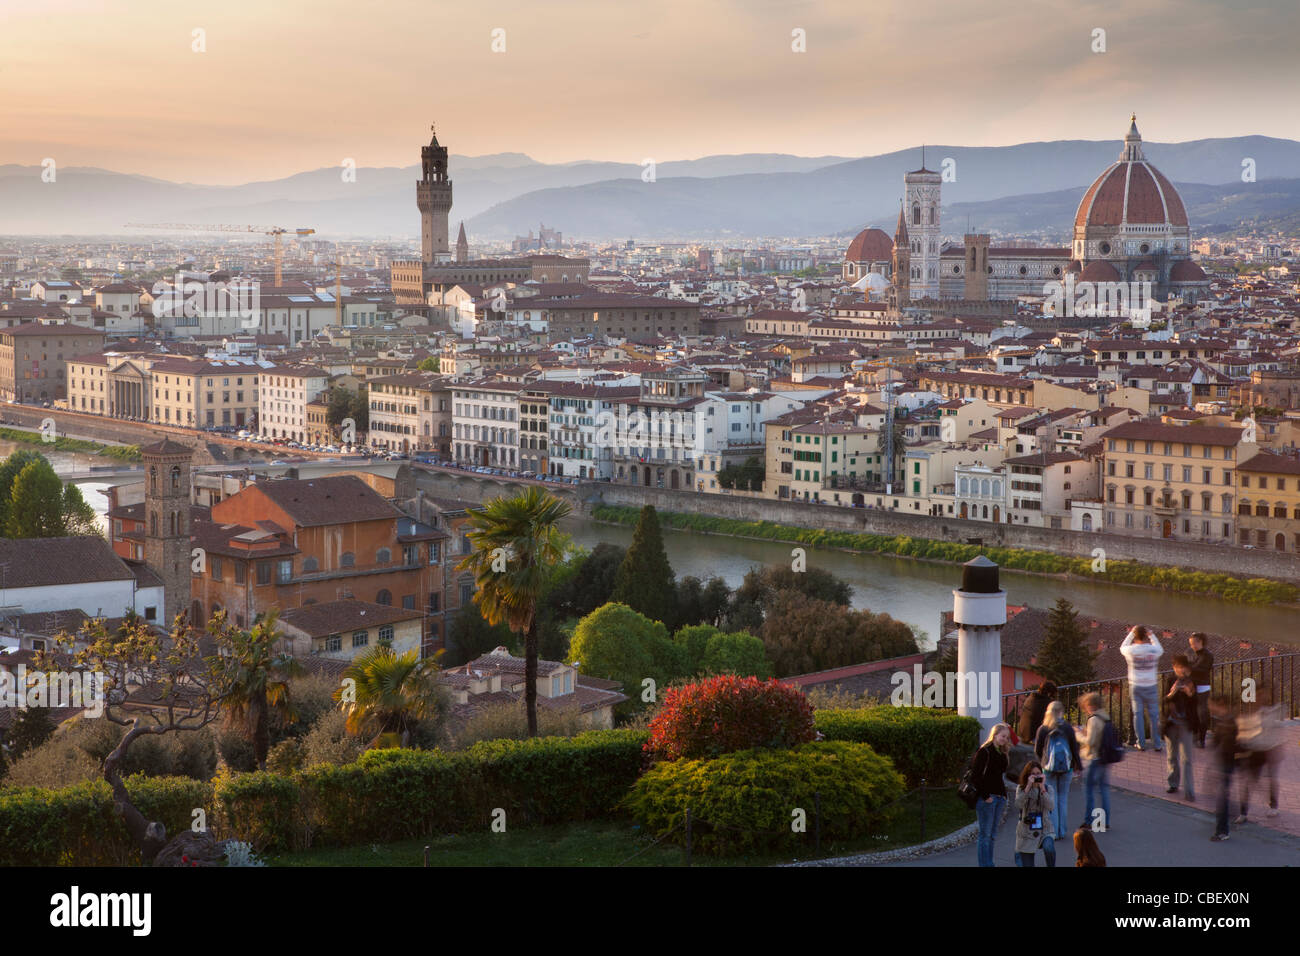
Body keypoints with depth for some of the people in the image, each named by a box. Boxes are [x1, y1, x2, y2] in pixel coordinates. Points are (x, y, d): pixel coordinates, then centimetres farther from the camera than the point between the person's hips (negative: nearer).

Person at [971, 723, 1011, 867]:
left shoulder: (1002, 754, 14)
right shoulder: (984, 752, -11)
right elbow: (976, 776, -15)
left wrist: (1004, 794, 11)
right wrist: (985, 796, -16)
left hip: (999, 798, 8)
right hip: (986, 798, -8)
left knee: (992, 835, 11)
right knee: (985, 834, -4)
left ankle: (989, 863, 17)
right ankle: (985, 864, -2)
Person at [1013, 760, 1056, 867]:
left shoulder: (1048, 788, 1)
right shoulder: (1021, 788, -1)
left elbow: (1049, 806, -15)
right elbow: (1018, 805, -19)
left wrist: (1042, 787, -20)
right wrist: (1028, 786, -22)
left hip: (1045, 830, 0)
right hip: (1027, 831, 0)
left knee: (1049, 848, -33)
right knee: (1027, 865, 1)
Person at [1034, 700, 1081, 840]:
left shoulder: (1043, 729, -4)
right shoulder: (1067, 728, -4)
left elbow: (1037, 751, 1)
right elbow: (1074, 748, 0)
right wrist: (1077, 766, 13)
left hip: (1049, 768, -1)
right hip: (1066, 768, 1)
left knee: (1051, 799, 5)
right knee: (1063, 799, 10)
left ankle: (1053, 832, 1)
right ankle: (1062, 832, 12)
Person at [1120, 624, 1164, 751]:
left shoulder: (1131, 650, -12)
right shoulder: (1153, 650, -12)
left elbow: (1122, 648, 12)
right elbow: (1160, 649, 14)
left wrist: (1131, 633, 16)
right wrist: (1152, 636, 18)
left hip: (1136, 686, 0)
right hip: (1151, 686, 0)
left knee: (1138, 714, 9)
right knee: (1154, 714, 8)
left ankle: (1141, 743, 11)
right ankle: (1157, 744, 10)